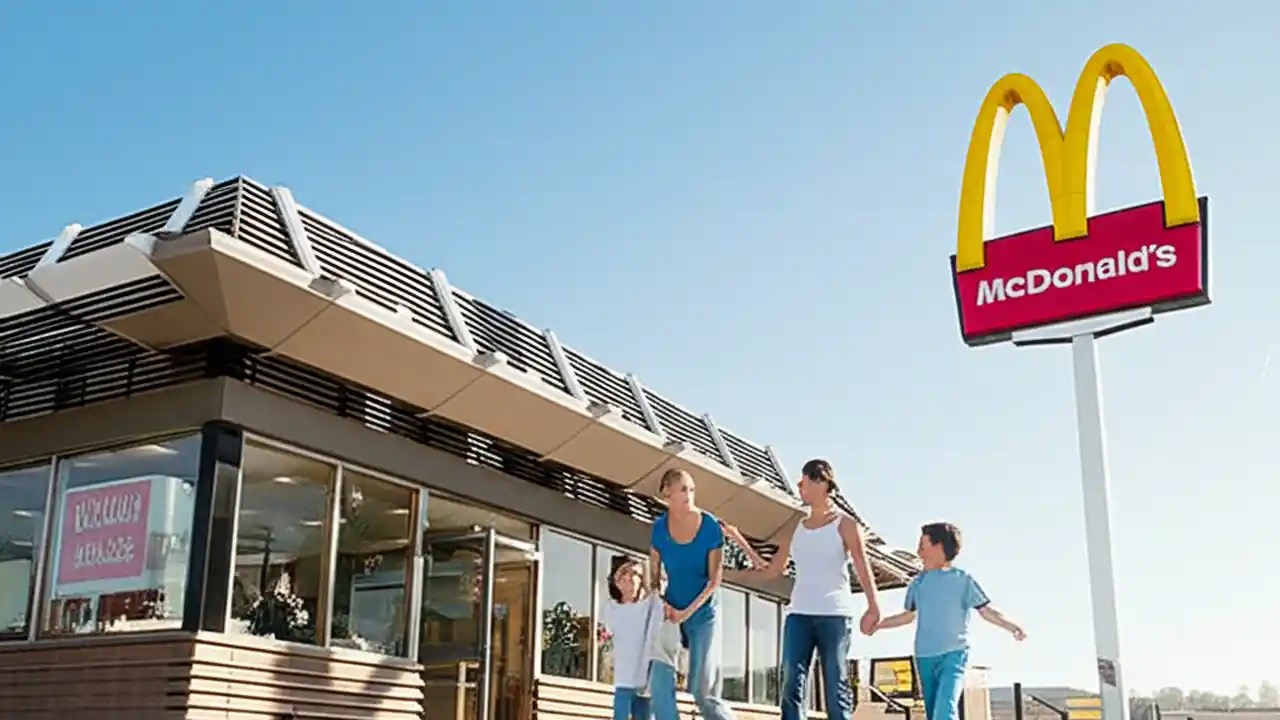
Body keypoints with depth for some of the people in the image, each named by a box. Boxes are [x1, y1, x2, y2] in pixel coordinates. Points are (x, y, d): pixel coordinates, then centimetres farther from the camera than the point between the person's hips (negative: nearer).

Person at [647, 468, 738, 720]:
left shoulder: (711, 527, -14)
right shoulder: (660, 528, -6)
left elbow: (715, 578, -12)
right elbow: (654, 573, 6)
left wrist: (688, 611, -18)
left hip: (703, 614, -3)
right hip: (671, 612, 3)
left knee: (703, 691, -6)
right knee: (659, 684, -6)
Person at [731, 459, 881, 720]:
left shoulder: (844, 524, 3)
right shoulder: (797, 528, 16)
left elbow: (863, 567, -7)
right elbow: (771, 570, 19)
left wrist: (873, 607, -23)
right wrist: (739, 540, 13)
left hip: (835, 615, -4)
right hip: (799, 614, 4)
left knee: (836, 688, -2)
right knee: (792, 684, -7)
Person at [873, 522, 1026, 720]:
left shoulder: (962, 579, -1)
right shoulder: (918, 583, 11)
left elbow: (986, 611, -2)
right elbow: (909, 616, 23)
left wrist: (1011, 626, -17)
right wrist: (877, 624, 24)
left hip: (954, 655, -5)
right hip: (924, 657, 5)